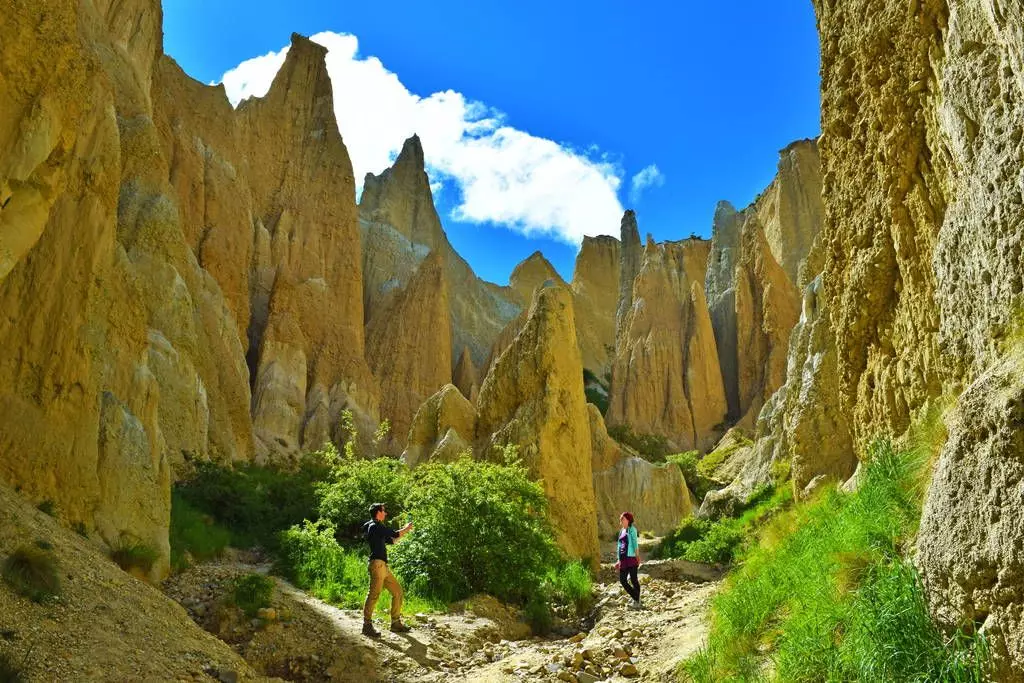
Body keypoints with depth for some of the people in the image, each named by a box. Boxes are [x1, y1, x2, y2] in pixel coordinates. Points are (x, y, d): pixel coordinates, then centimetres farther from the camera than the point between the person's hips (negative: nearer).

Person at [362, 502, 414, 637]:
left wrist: (405, 531, 27)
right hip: (377, 564, -10)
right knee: (374, 594, -12)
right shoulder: (376, 526, -8)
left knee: (397, 591, 10)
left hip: (383, 566, 10)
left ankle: (396, 623, 15)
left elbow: (391, 540, 30)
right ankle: (367, 626, -10)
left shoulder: (376, 527, 23)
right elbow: (395, 534, -8)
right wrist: (406, 528, 10)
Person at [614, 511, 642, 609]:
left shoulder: (632, 529, -1)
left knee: (633, 579, -4)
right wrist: (619, 561, 22)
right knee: (622, 580, 4)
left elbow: (635, 542, -10)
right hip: (623, 559, 7)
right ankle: (635, 598, 16)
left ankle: (637, 601, 7)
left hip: (631, 557, -7)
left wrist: (637, 555, -19)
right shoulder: (621, 531, 19)